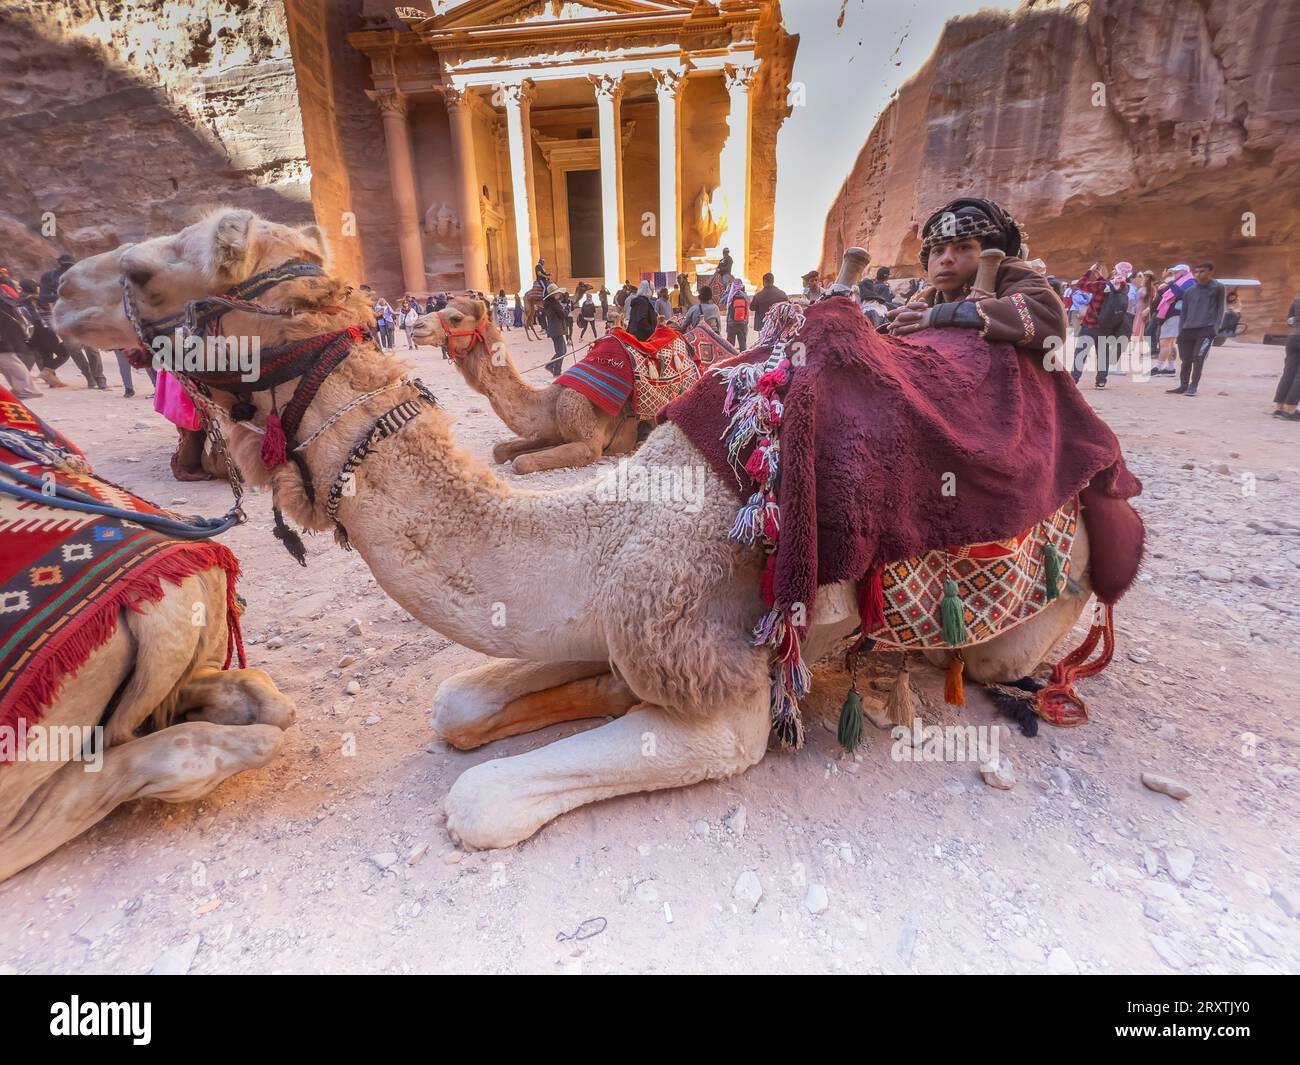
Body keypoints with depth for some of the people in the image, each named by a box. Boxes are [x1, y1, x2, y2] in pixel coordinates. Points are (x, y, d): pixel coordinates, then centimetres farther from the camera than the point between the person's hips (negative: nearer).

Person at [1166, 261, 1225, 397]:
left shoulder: (1218, 288, 5)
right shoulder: (1189, 291, 13)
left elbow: (1221, 308, 4)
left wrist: (1216, 327, -7)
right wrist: (1180, 332, 9)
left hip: (1207, 329, -4)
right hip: (1188, 330, 4)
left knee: (1198, 358, -11)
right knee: (1186, 360, 5)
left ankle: (1193, 387, -4)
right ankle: (1183, 386, 15)